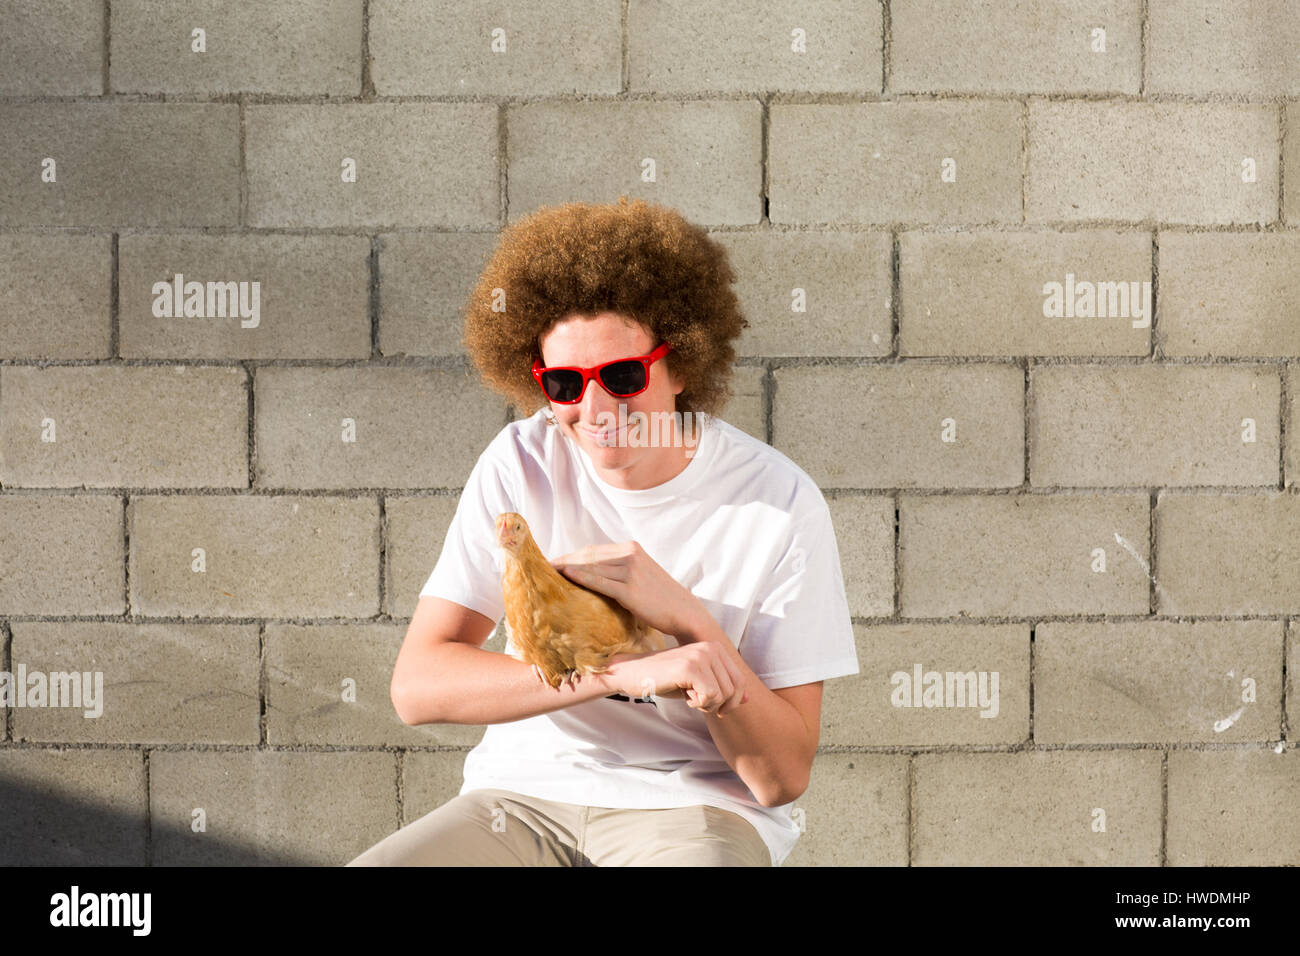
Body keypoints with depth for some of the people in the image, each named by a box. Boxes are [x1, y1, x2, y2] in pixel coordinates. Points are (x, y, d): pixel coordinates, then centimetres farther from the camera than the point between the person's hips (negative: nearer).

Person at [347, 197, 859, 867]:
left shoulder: (779, 503, -7)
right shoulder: (522, 465, -1)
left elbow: (781, 778, -7)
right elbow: (417, 685, -12)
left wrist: (688, 618, -20)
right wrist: (629, 673, -23)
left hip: (696, 807, -2)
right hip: (525, 795, 2)